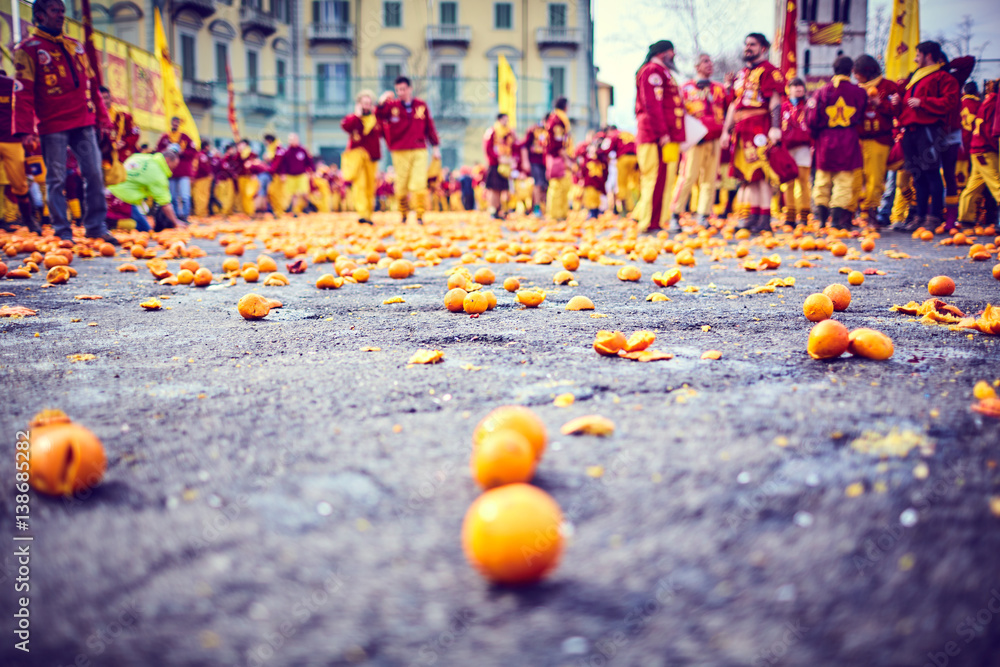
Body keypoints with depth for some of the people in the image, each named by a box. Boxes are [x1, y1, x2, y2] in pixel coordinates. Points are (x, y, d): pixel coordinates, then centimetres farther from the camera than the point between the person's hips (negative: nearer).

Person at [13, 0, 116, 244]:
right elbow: (24, 91, -5)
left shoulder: (75, 46, 18)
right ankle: (63, 232, 5)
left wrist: (101, 116, 13)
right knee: (56, 179, -1)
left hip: (84, 123, 5)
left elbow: (91, 84, 20)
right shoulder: (28, 48, 2)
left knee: (94, 174, 0)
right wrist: (25, 128, -13)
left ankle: (96, 226, 7)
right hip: (53, 125, -4)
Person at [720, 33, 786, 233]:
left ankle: (765, 218, -9)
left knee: (761, 173, -9)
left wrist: (775, 127, -22)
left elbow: (775, 100, -12)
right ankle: (754, 215, 12)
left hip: (760, 125, -8)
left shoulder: (769, 70, -3)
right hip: (741, 127, 8)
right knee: (748, 173, 8)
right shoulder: (741, 74, 22)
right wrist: (726, 130, 19)